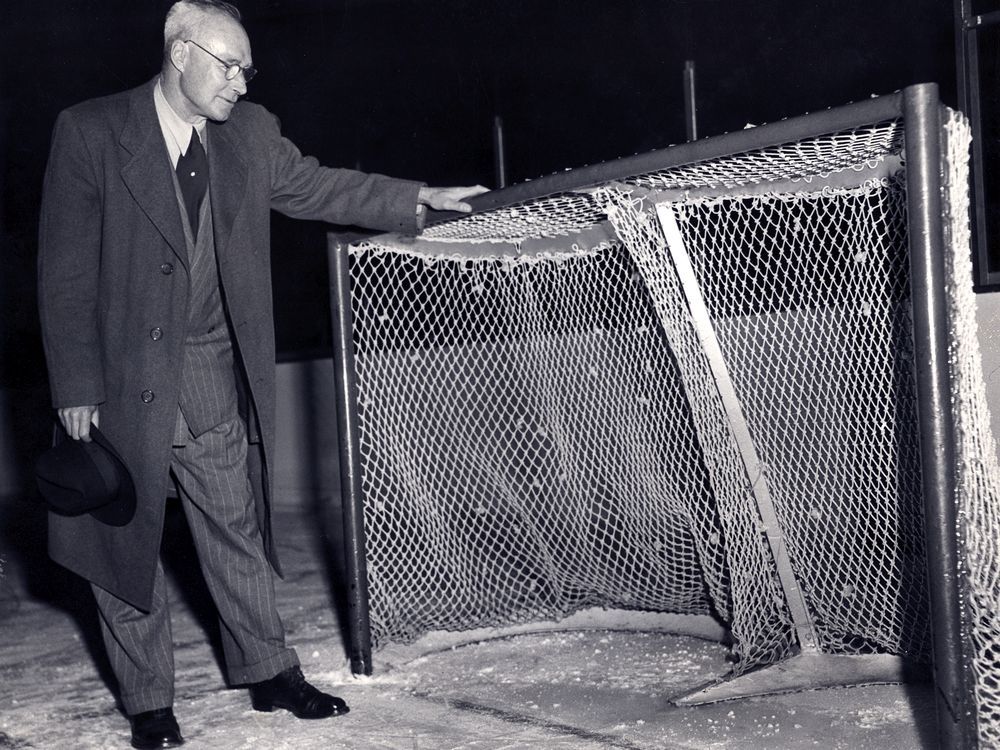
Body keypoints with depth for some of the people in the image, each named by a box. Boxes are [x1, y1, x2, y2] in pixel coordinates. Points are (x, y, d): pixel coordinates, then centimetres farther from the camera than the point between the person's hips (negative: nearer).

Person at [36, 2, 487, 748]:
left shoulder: (250, 133, 4)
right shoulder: (90, 132, -10)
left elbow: (316, 186, 18)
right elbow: (65, 272, -10)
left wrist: (420, 198, 12)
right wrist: (76, 388, -13)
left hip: (211, 380, 4)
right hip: (121, 382, -3)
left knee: (238, 531, 13)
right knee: (126, 542, 8)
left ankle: (268, 671, 29)